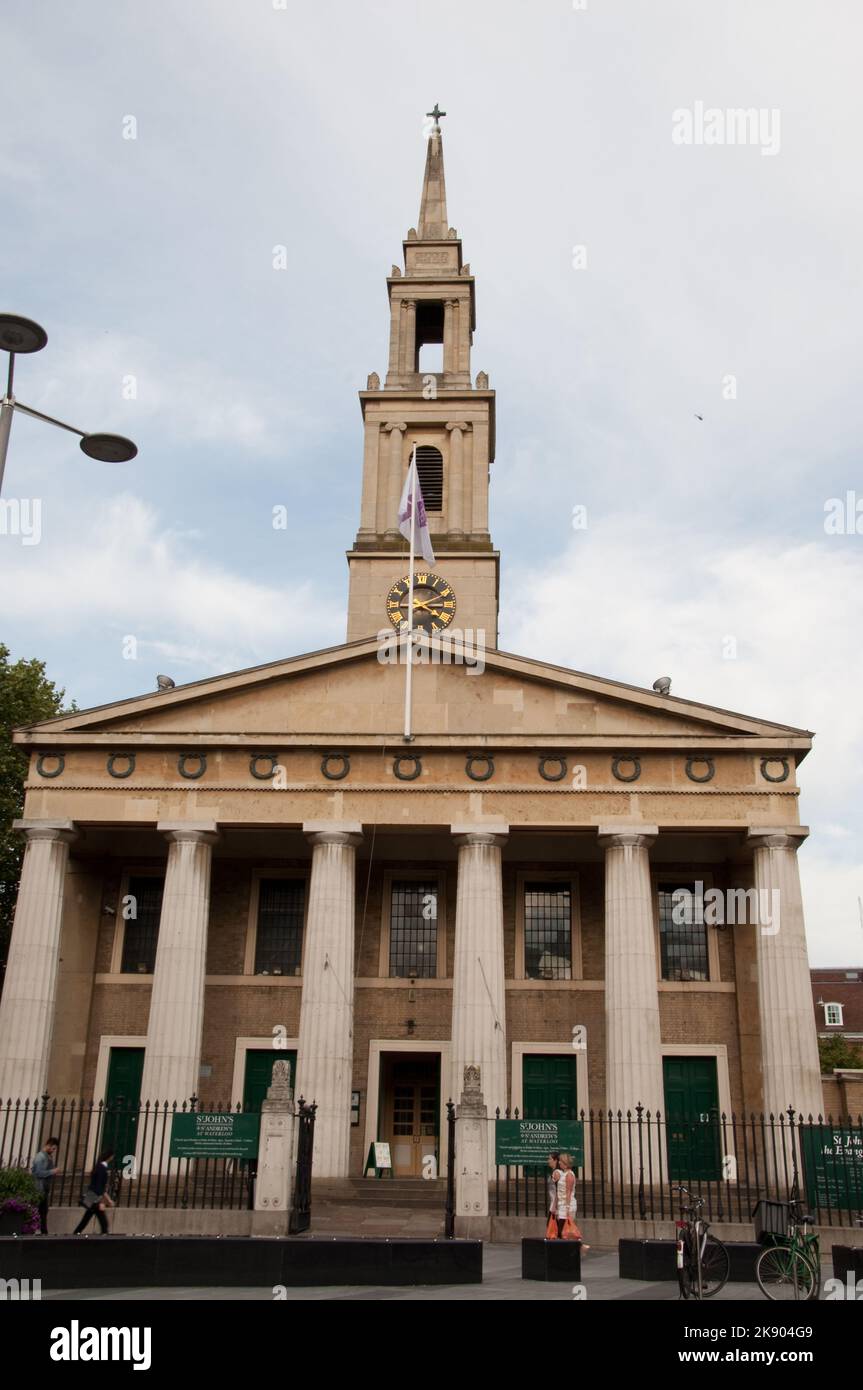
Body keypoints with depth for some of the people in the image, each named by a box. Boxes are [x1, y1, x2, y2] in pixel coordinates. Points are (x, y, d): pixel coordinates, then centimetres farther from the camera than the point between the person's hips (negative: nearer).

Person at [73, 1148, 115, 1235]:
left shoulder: (101, 1167, 12)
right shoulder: (102, 1168, -16)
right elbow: (99, 1186, -21)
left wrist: (108, 1200, 24)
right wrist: (101, 1202, -22)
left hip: (92, 1198, 10)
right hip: (94, 1199, -10)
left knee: (85, 1220, 13)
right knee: (103, 1222, -7)